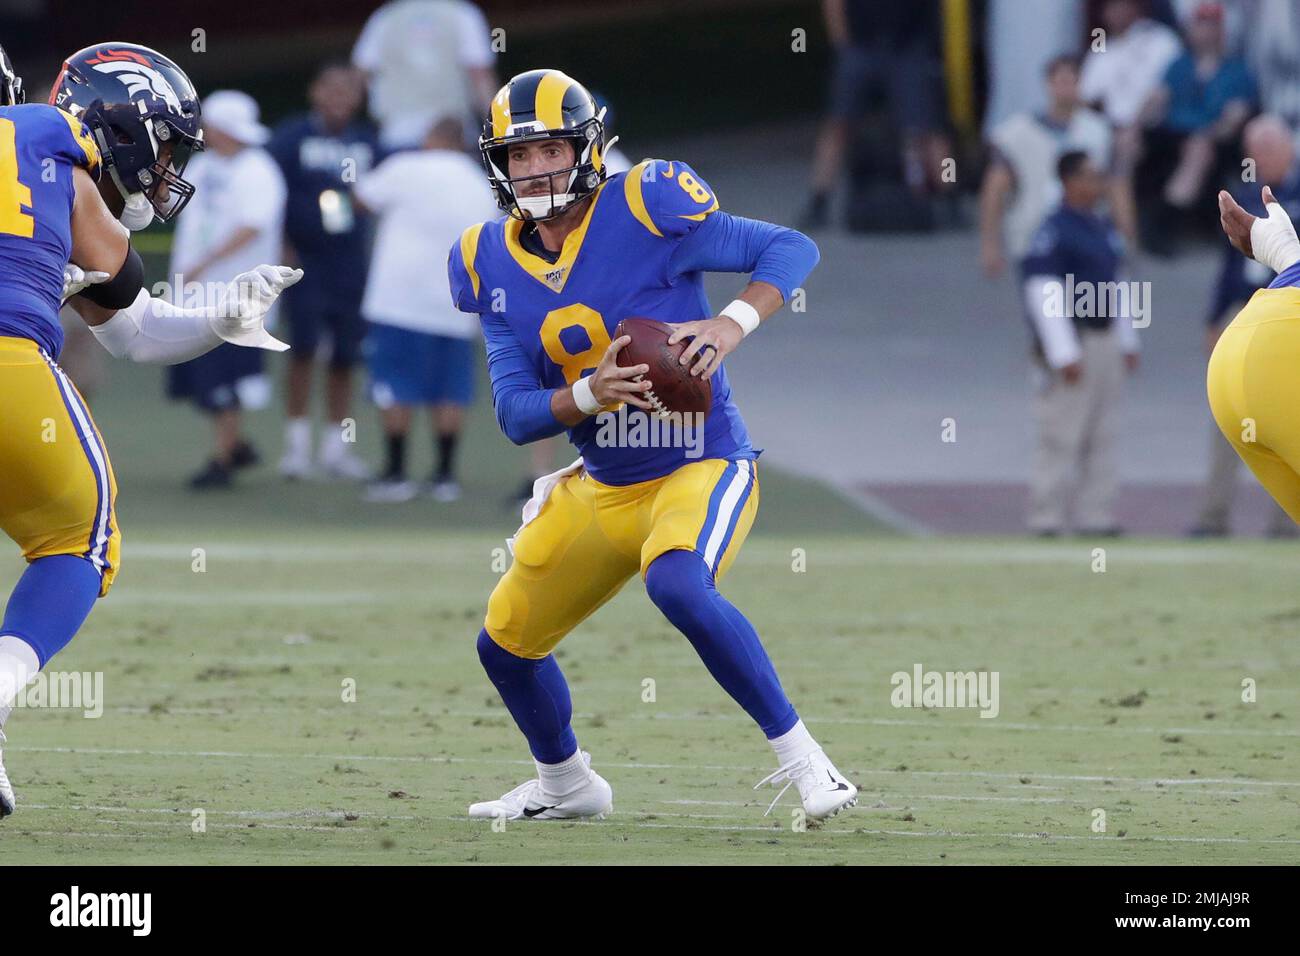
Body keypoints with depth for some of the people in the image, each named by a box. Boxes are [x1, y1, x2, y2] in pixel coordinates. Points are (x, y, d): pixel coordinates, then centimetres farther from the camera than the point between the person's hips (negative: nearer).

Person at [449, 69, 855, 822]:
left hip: (702, 467, -7)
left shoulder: (643, 211, -17)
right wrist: (590, 394, -25)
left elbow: (792, 250, -12)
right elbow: (516, 415, -5)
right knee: (506, 644, 15)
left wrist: (731, 326, -29)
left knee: (676, 583, -37)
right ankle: (566, 784, 43)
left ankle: (799, 755, -26)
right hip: (604, 490, 7)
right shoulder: (495, 266, -1)